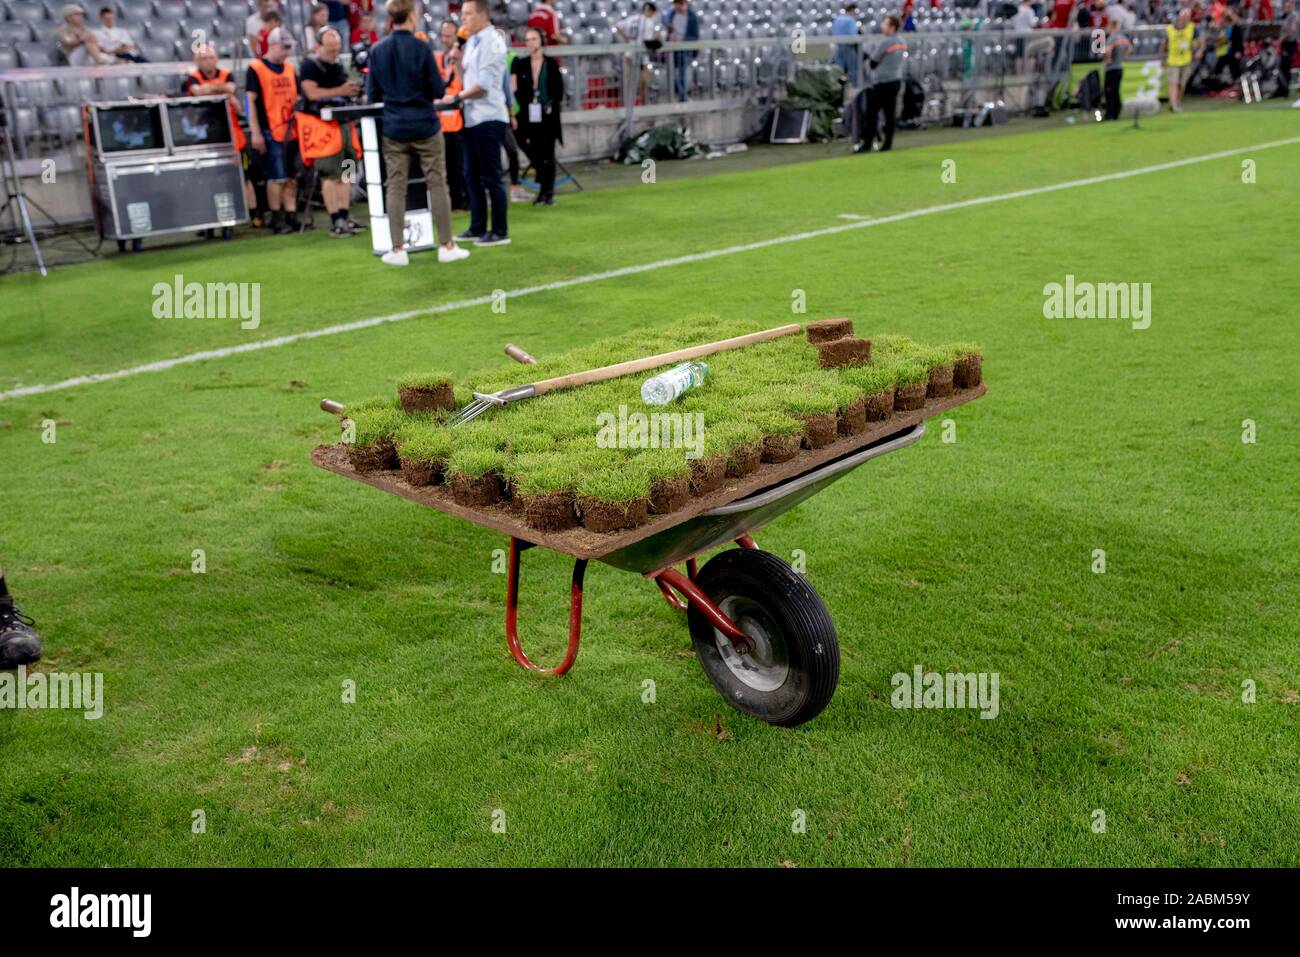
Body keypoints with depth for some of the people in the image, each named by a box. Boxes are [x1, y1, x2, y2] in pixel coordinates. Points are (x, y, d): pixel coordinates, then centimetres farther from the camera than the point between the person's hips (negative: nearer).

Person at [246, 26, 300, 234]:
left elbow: (297, 98, 21)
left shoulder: (290, 69, 14)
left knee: (290, 177, 8)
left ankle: (291, 216, 14)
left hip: (290, 130, 6)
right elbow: (251, 101, -7)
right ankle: (277, 219, 3)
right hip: (270, 132, -6)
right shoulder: (256, 69, -5)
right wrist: (255, 132, -12)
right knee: (277, 177, -6)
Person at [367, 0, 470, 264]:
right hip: (425, 126, -3)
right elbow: (438, 91, -7)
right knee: (437, 184, 5)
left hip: (394, 128, 3)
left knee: (395, 188, 6)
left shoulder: (377, 51, 0)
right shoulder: (421, 48, -10)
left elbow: (372, 95, 4)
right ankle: (446, 246, 7)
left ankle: (397, 249, 7)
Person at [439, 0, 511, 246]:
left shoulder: (490, 41, -11)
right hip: (473, 118, 9)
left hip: (488, 118, -9)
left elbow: (484, 84, -18)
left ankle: (500, 232, 2)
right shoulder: (472, 42, 15)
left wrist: (456, 98, -11)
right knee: (472, 177, 13)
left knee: (491, 178, -4)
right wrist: (458, 56, 5)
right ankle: (478, 228, 21)